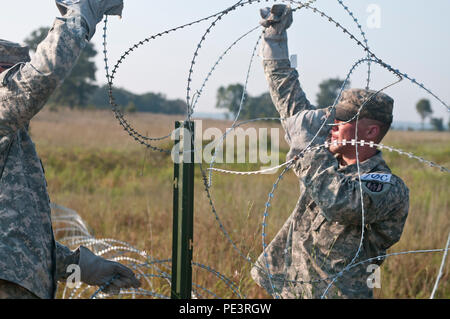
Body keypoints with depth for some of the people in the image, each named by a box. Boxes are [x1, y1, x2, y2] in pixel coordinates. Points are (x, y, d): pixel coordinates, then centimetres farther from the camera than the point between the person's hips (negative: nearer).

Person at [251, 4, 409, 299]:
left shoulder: (389, 187, -13)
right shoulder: (330, 163, 8)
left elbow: (338, 203, -33)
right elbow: (291, 102, 18)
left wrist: (308, 145, -25)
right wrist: (275, 37, 19)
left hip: (334, 294, -6)